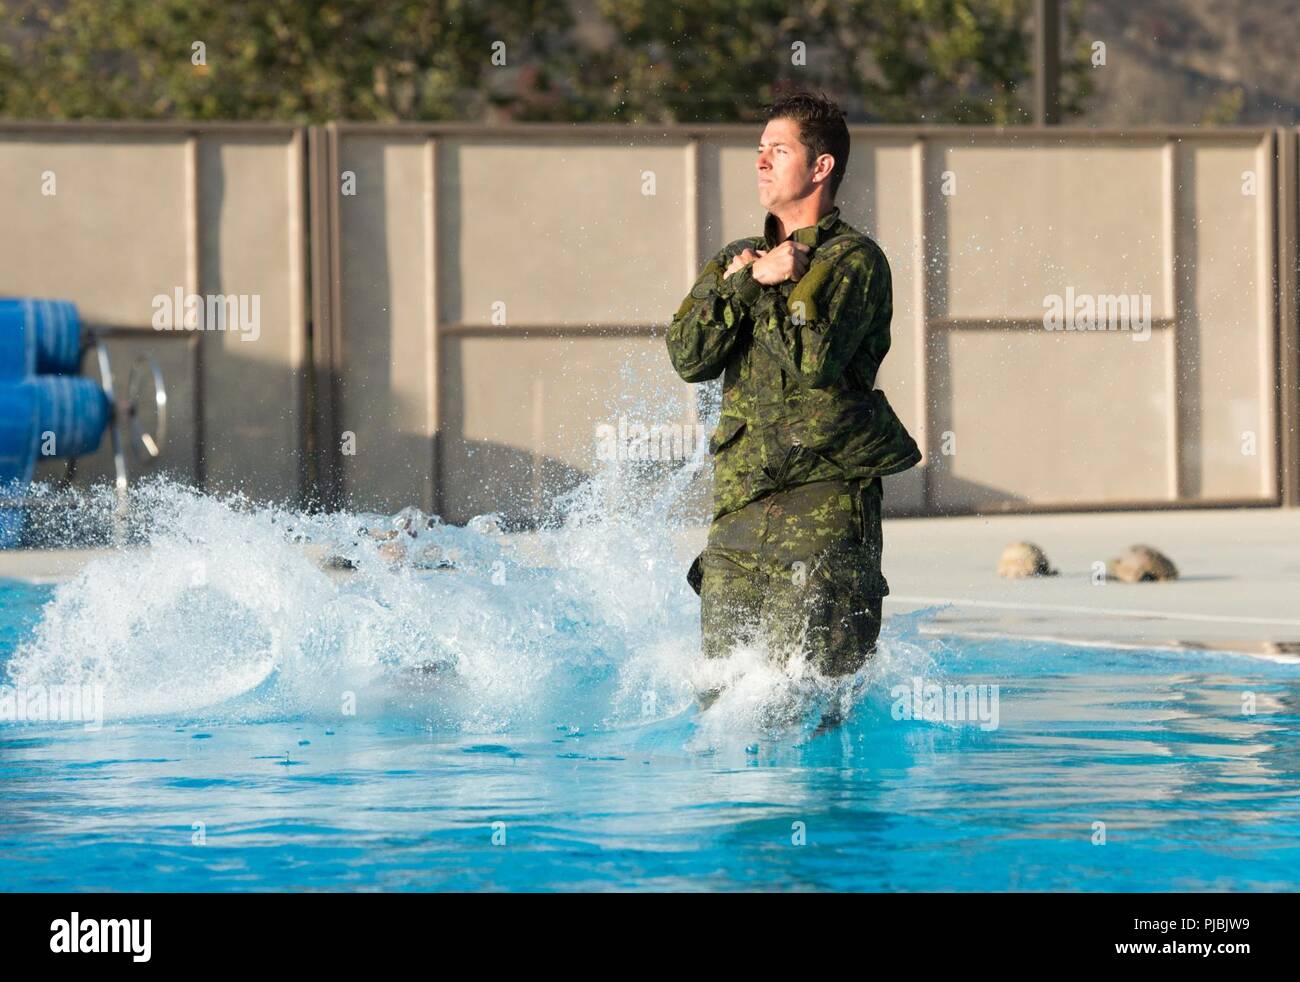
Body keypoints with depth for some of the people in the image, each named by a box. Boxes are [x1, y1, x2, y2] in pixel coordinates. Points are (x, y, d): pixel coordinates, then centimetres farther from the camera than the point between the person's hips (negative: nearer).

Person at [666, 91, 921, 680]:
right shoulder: (736, 260, 17)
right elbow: (689, 357, 3)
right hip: (740, 503, 6)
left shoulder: (855, 260, -3)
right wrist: (745, 282, -5)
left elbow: (814, 359, -18)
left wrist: (775, 287, -5)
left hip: (825, 501, -6)